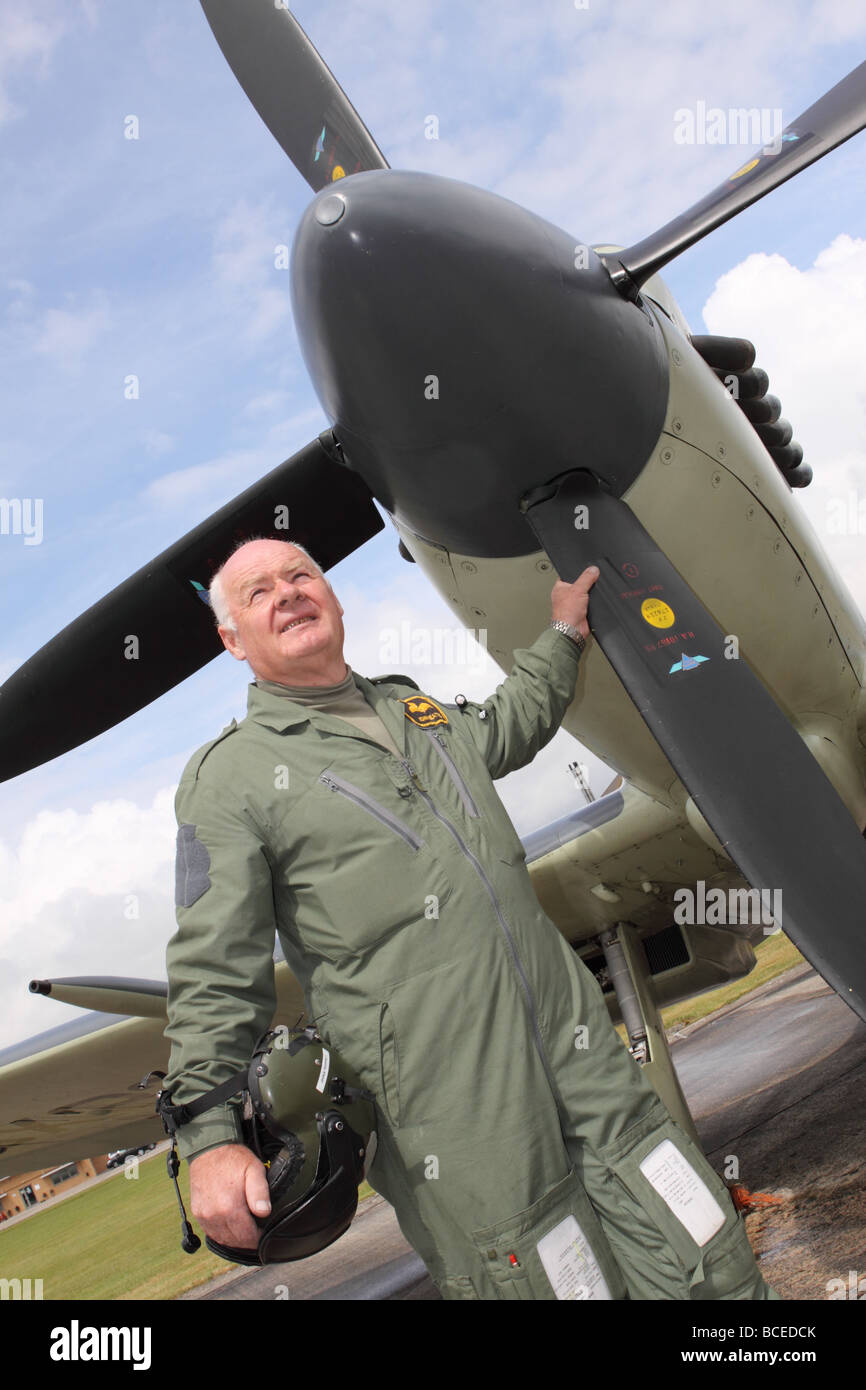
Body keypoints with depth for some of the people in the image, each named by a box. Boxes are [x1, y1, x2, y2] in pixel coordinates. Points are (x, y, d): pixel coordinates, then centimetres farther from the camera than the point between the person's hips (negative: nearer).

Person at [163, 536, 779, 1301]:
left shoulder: (417, 709, 16)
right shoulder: (229, 777, -1)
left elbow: (504, 728, 39)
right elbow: (214, 978, -5)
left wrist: (562, 636, 46)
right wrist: (211, 1138, -11)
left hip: (584, 1056, 6)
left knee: (712, 1270, 8)